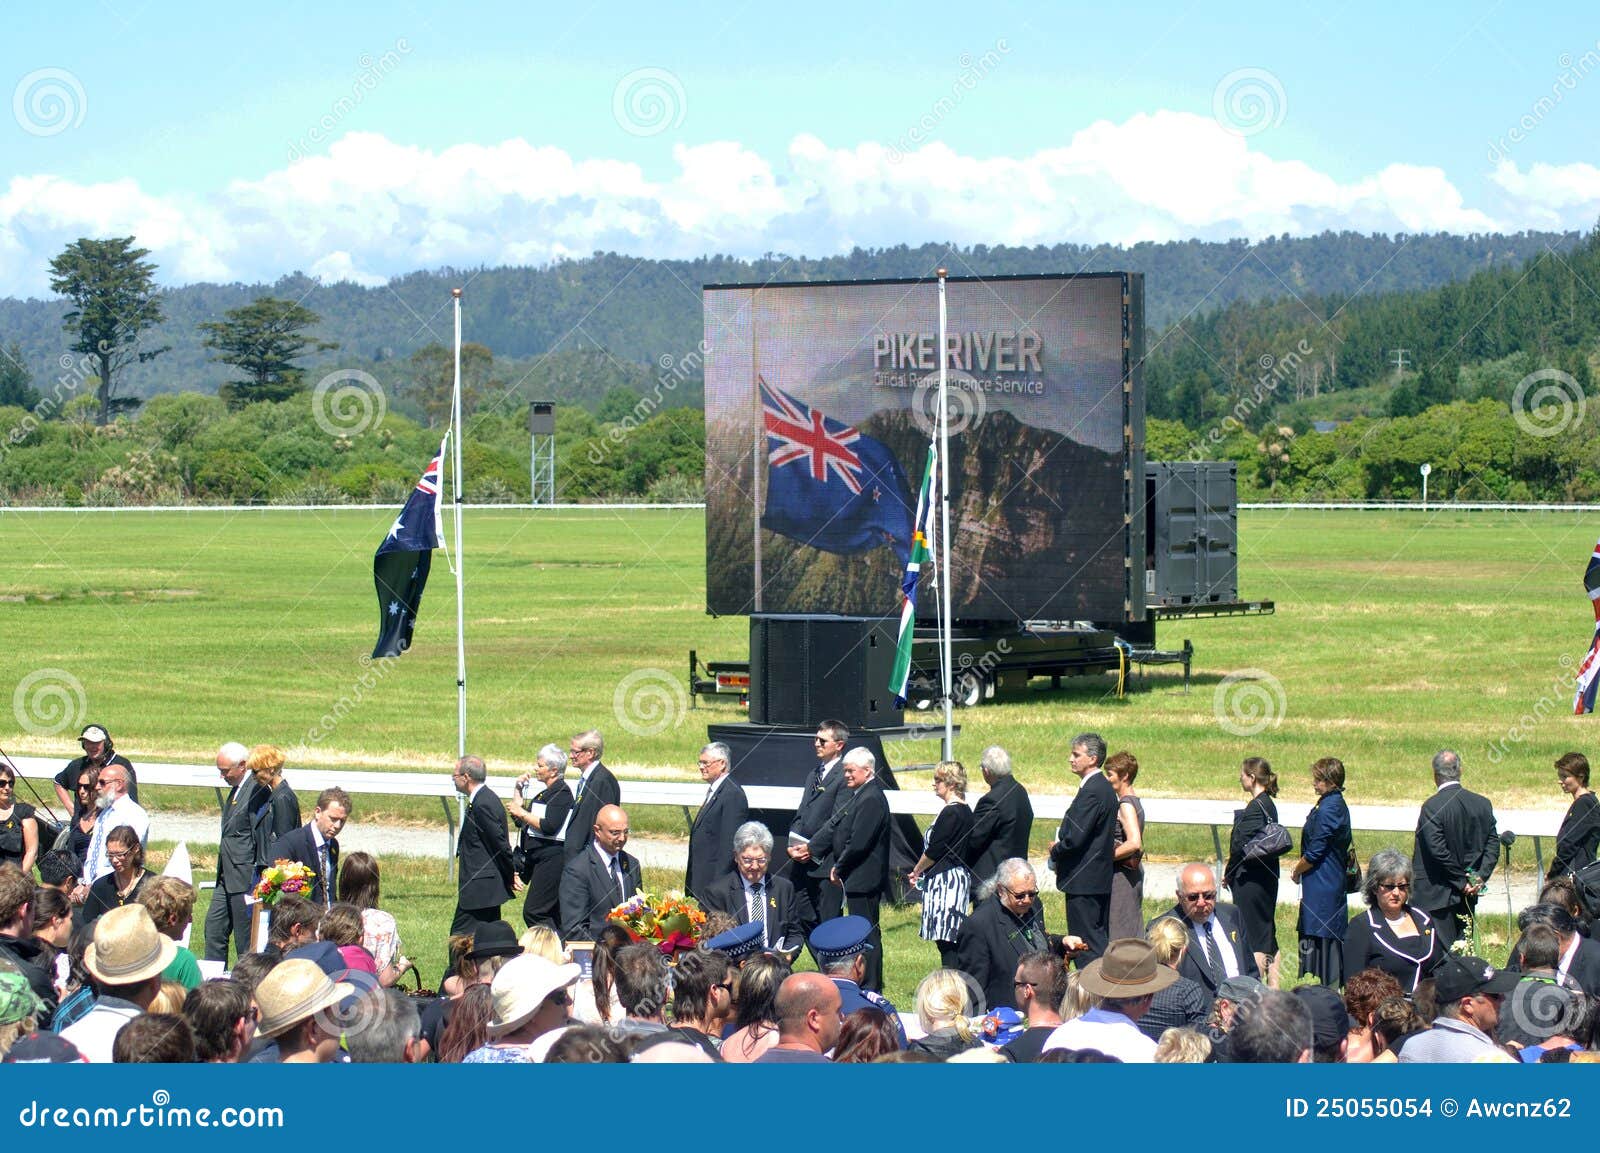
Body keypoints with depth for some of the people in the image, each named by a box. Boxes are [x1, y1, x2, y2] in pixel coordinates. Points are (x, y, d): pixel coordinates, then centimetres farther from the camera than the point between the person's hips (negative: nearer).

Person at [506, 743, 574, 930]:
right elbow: (518, 818, 25)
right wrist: (518, 790, 15)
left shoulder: (562, 793, -10)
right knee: (552, 914, 9)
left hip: (552, 857, -10)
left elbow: (549, 826, -22)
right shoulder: (544, 792, 19)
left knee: (533, 911, -16)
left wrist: (523, 813, -11)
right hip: (537, 857, 10)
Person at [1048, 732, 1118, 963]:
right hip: (1101, 876, 10)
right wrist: (1060, 846, 10)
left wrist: (1055, 850, -4)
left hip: (1084, 880, -10)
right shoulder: (1105, 788, 13)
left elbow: (1075, 838, -24)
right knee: (1101, 940, 14)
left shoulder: (1091, 792, -19)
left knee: (1087, 945, -7)